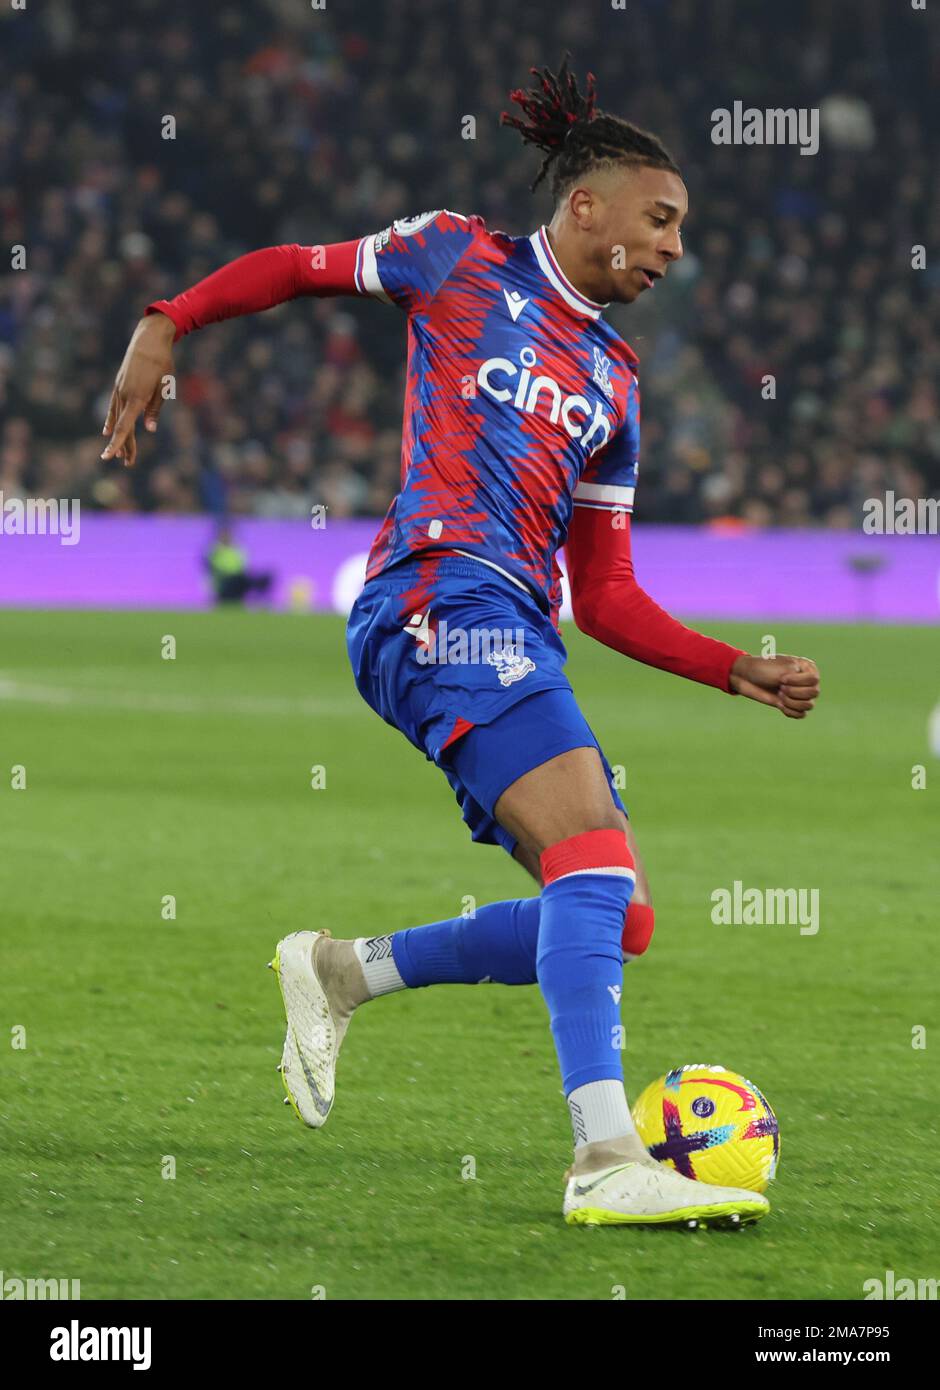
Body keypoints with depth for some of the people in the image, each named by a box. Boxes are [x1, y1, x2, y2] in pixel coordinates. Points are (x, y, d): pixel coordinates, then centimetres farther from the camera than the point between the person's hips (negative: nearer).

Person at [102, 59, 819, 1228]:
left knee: (616, 921, -1)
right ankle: (608, 1161, -36)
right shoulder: (459, 260, 12)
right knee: (598, 857, -25)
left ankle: (340, 972, 13)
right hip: (443, 595, -8)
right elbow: (294, 269, 20)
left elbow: (605, 600, 24)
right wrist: (165, 325, 5)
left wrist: (738, 671, 14)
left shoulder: (613, 379, 26)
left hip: (517, 632, 8)